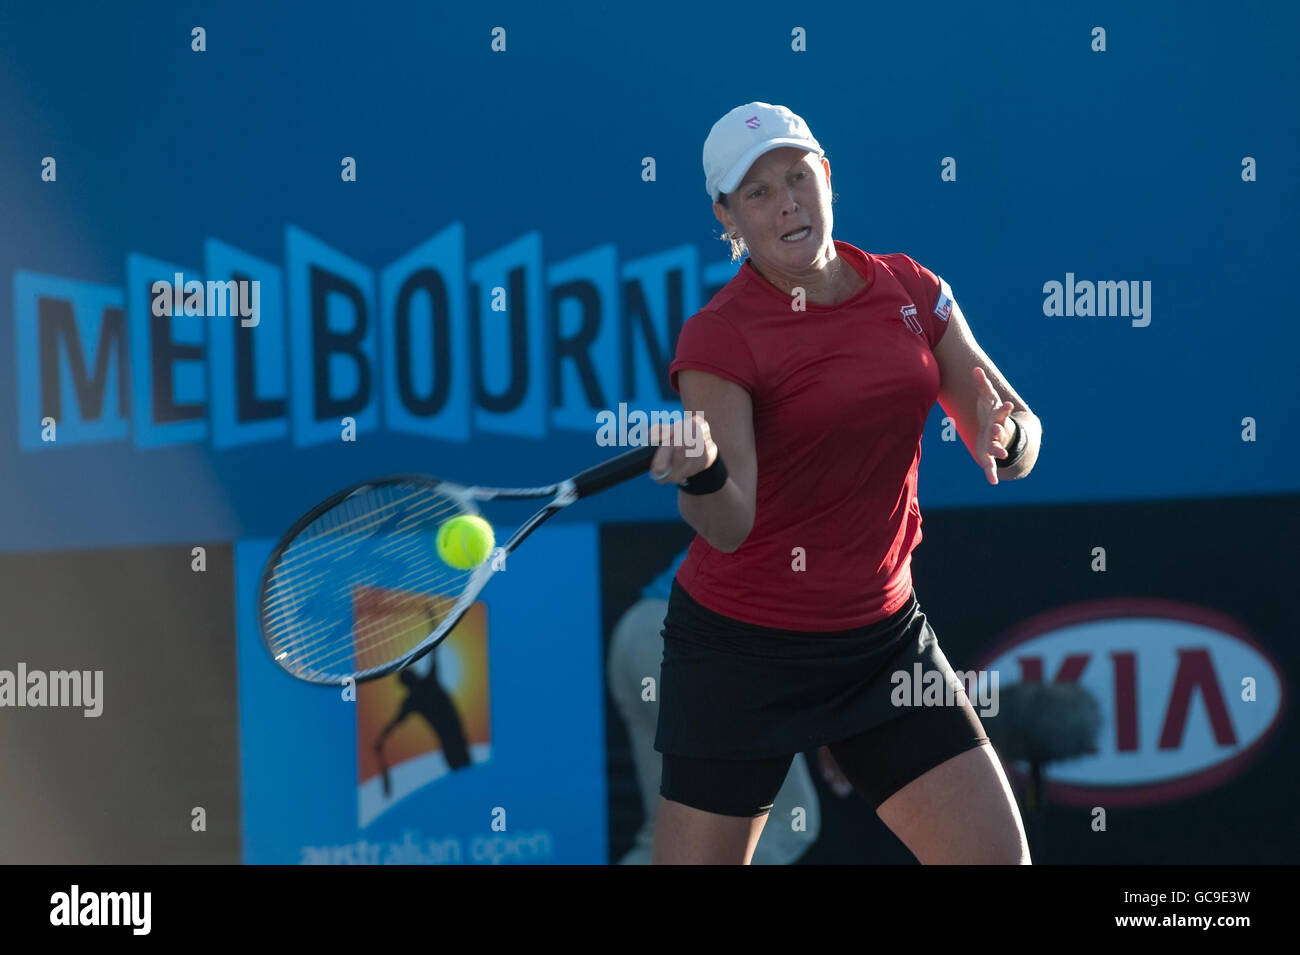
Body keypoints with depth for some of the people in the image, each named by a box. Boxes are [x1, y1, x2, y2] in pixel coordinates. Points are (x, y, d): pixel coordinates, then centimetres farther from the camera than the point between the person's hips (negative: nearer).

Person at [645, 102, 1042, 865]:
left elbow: (1020, 435, 3)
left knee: (1000, 855, -5)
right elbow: (728, 524, -24)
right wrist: (701, 472, -46)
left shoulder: (911, 291, 2)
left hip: (885, 639, 4)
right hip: (741, 650, -4)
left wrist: (1007, 440, -21)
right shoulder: (720, 337, -14)